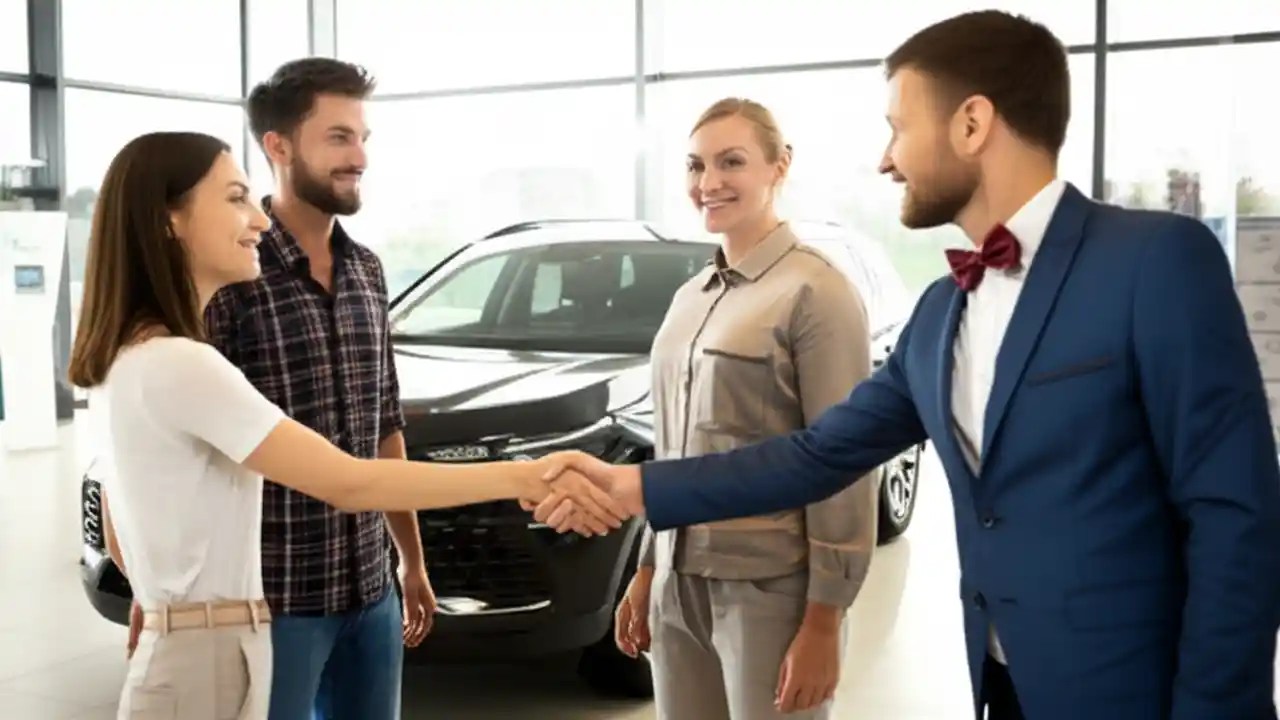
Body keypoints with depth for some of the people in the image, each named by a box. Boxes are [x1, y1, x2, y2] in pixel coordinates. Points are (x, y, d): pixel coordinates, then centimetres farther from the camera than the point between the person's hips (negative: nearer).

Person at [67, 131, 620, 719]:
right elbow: (348, 484, -26)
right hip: (205, 669, -9)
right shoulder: (176, 365, -21)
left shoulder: (133, 361, 10)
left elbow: (118, 538, 18)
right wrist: (521, 477, -23)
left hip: (193, 655, 9)